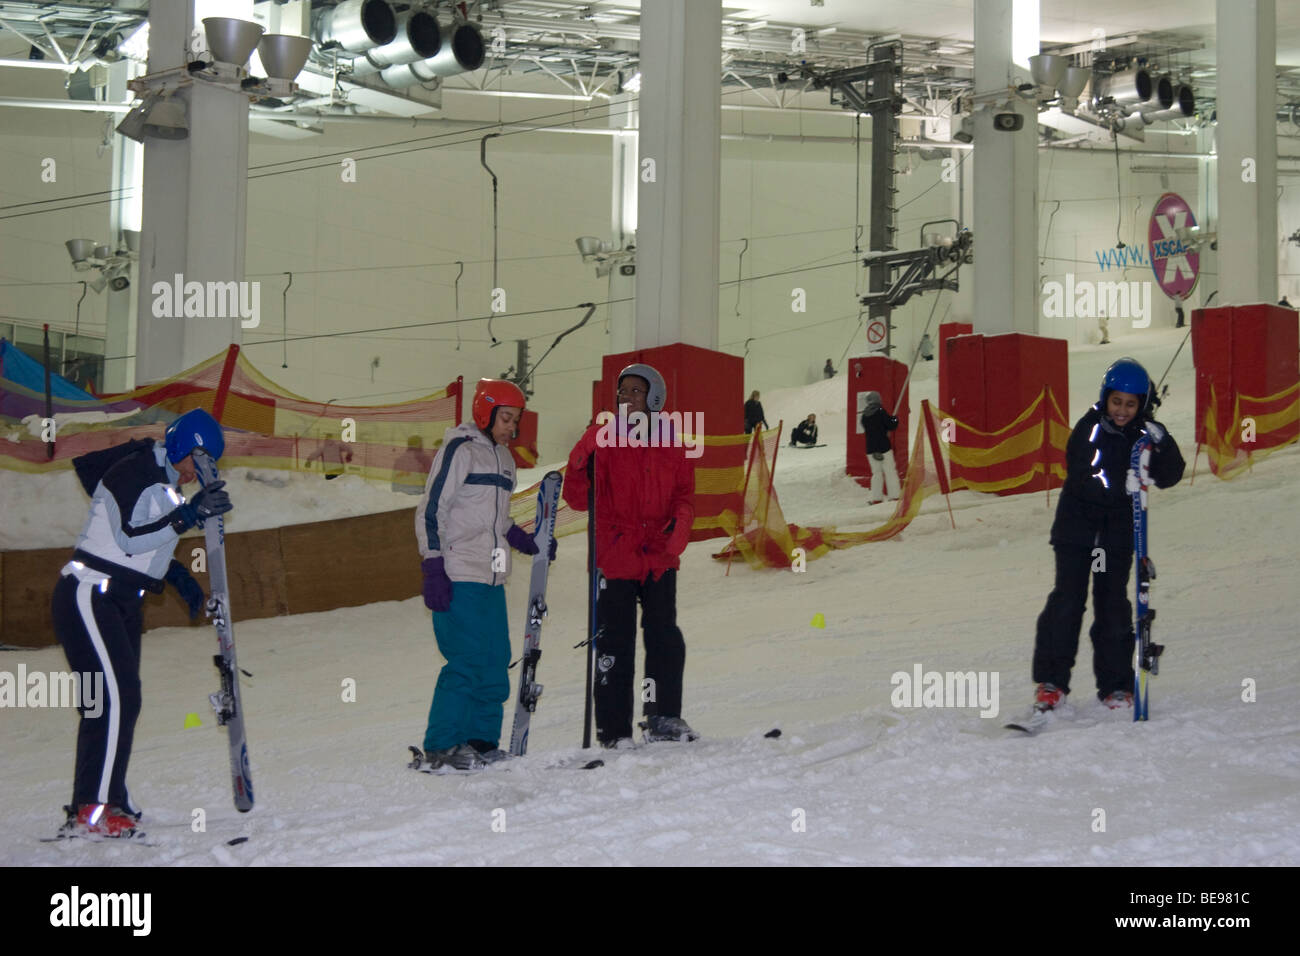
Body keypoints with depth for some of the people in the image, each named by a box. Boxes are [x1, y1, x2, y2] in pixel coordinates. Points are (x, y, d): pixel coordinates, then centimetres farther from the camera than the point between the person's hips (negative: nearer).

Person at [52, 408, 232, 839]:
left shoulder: (165, 484, 15)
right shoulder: (135, 471, -13)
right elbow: (128, 536, -22)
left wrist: (175, 574, 10)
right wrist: (187, 515, -26)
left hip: (123, 603, 10)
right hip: (88, 597, -10)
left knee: (122, 701, 9)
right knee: (114, 698, -17)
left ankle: (107, 802, 14)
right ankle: (90, 811, -17)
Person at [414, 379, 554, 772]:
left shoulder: (503, 458, 17)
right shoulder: (459, 449, -8)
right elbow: (430, 511, -11)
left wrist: (527, 542, 12)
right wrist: (433, 570, -17)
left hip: (492, 578, 8)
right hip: (458, 578, -8)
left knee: (495, 662, 7)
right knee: (466, 661, -11)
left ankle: (481, 741, 15)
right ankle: (441, 747, -4)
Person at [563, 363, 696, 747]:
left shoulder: (671, 446, 8)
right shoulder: (602, 438, 0)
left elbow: (684, 495, 14)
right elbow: (579, 500, -5)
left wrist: (679, 520, -8)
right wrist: (579, 471, -25)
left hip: (659, 559, 2)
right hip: (615, 557, -2)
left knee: (665, 637, -4)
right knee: (615, 647, 0)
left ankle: (664, 718, 9)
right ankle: (614, 732, 6)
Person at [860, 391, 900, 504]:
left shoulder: (864, 416, 7)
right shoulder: (880, 411, -9)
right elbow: (891, 425, -10)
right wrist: (894, 420, 11)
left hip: (870, 449, 5)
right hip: (884, 447, -5)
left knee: (876, 472, 11)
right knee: (890, 471, 1)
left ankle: (876, 498, 5)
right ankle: (894, 496, -3)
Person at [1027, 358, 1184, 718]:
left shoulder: (1146, 434, 1)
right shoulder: (1090, 428, -9)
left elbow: (1168, 478, -6)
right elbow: (1084, 478, -19)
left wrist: (1162, 445, -24)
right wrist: (1124, 484, -33)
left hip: (1118, 532, 2)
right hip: (1076, 527, -2)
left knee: (1113, 606, 2)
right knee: (1067, 600, -8)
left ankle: (1115, 685, 11)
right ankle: (1051, 681, -1)